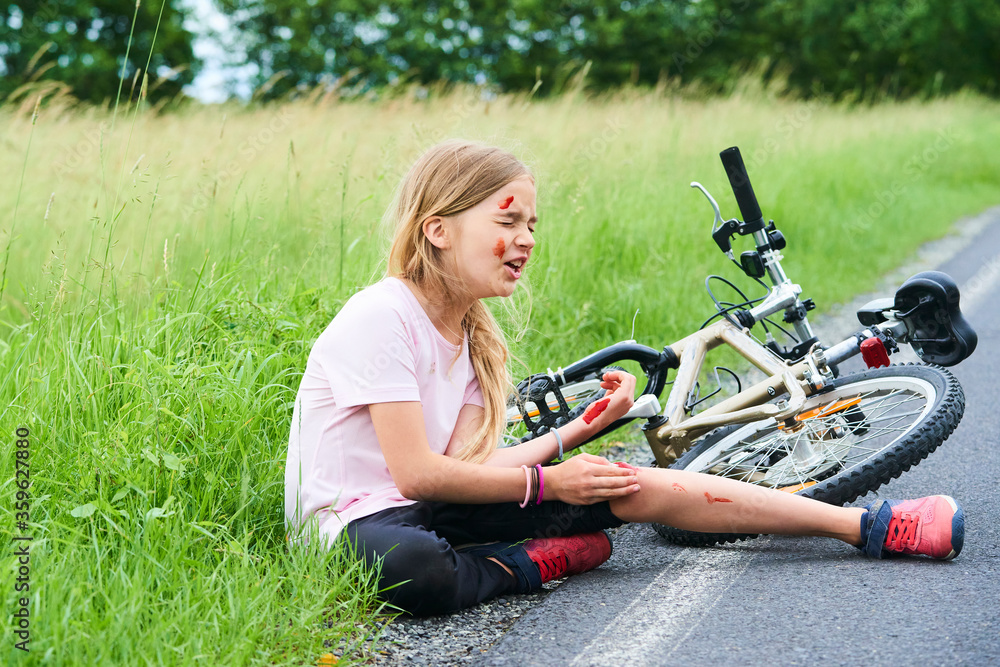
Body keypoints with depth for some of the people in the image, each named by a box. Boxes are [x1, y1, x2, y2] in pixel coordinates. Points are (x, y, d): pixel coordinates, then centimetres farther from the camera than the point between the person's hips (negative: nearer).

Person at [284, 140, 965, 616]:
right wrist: (547, 482, -14)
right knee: (412, 567, -47)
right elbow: (417, 471, -21)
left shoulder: (471, 334, 9)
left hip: (430, 507, 8)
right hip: (358, 518, -7)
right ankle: (525, 565, -14)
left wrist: (584, 425, 4)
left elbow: (464, 462, -3)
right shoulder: (382, 317, -18)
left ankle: (867, 526, 1)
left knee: (639, 487, -4)